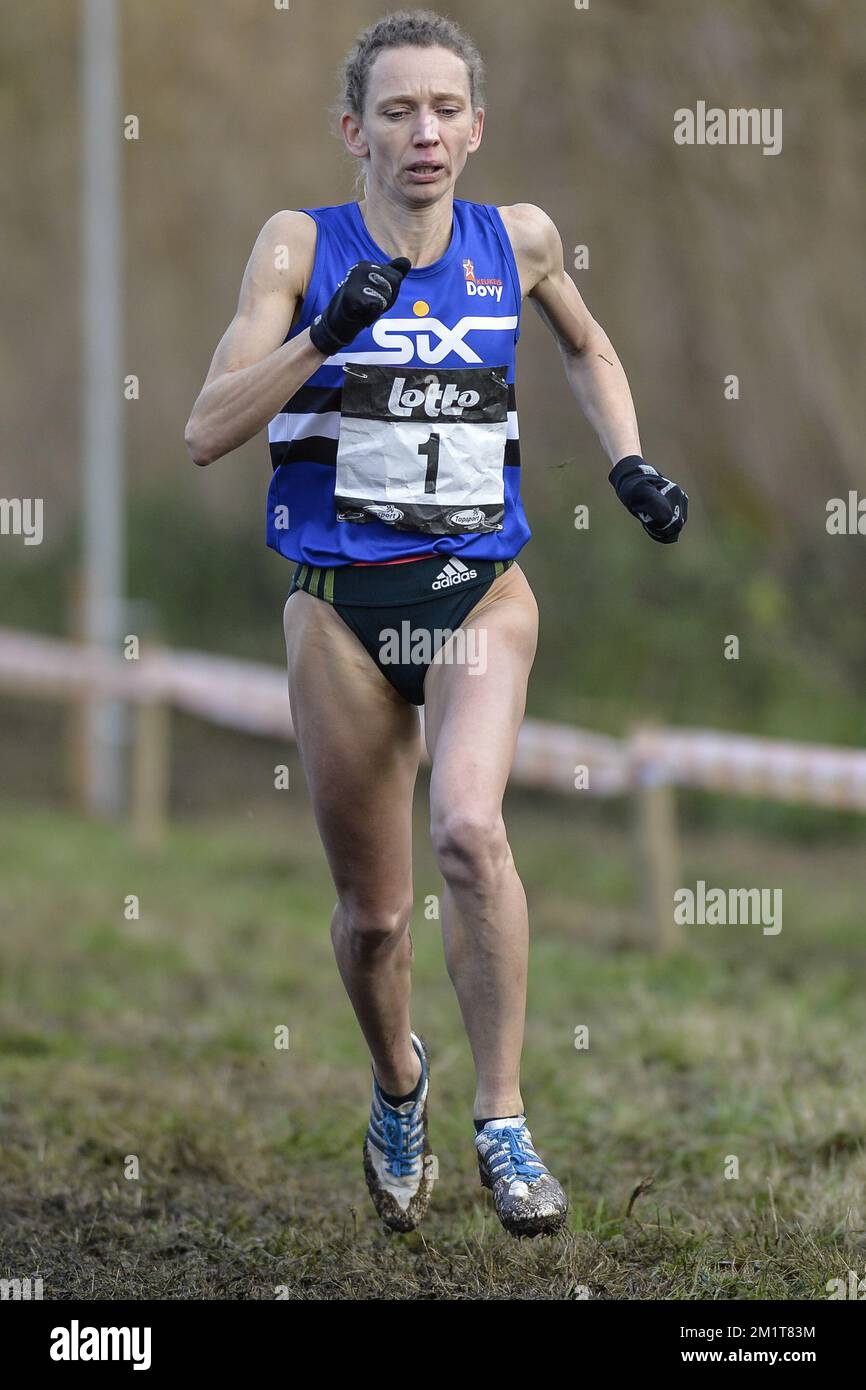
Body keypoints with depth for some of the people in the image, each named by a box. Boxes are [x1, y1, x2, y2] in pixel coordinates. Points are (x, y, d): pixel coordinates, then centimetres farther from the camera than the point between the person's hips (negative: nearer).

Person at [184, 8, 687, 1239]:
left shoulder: (518, 240, 3)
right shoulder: (300, 246, -4)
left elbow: (589, 348, 25)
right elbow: (207, 433, -12)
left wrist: (629, 465, 11)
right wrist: (326, 332, -24)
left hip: (480, 591, 0)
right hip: (340, 605, 0)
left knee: (469, 827, -27)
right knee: (372, 912, 7)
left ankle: (503, 1122, -17)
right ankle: (398, 1084, 39)